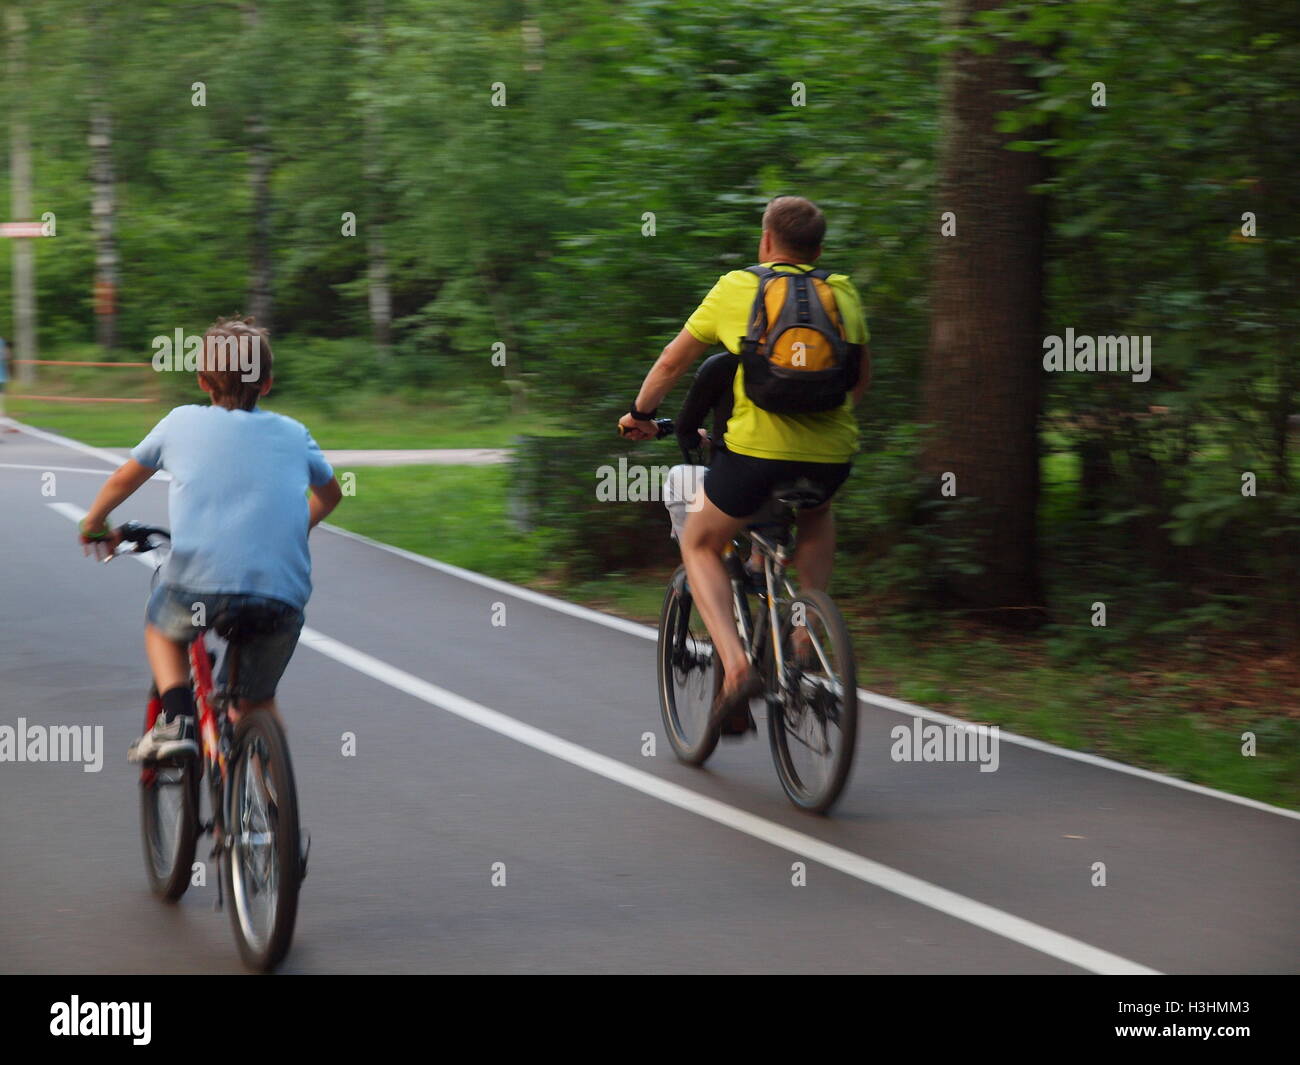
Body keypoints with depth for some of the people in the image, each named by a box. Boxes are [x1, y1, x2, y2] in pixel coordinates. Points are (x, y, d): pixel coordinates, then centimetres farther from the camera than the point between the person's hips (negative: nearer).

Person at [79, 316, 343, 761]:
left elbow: (123, 480, 28)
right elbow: (330, 493, 37)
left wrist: (94, 526, 47)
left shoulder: (182, 423, 14)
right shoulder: (293, 434, 18)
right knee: (257, 700, 25)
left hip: (200, 587, -2)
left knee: (161, 628, 31)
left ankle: (176, 718, 8)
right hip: (283, 598, 2)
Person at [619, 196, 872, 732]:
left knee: (700, 545, 20)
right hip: (832, 455, 3)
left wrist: (640, 414, 29)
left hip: (757, 446, -3)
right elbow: (862, 376, 25)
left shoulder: (737, 288, 6)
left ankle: (736, 663, -1)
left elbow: (673, 361, 13)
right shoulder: (844, 293, 13)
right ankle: (810, 630, 21)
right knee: (816, 517, 38)